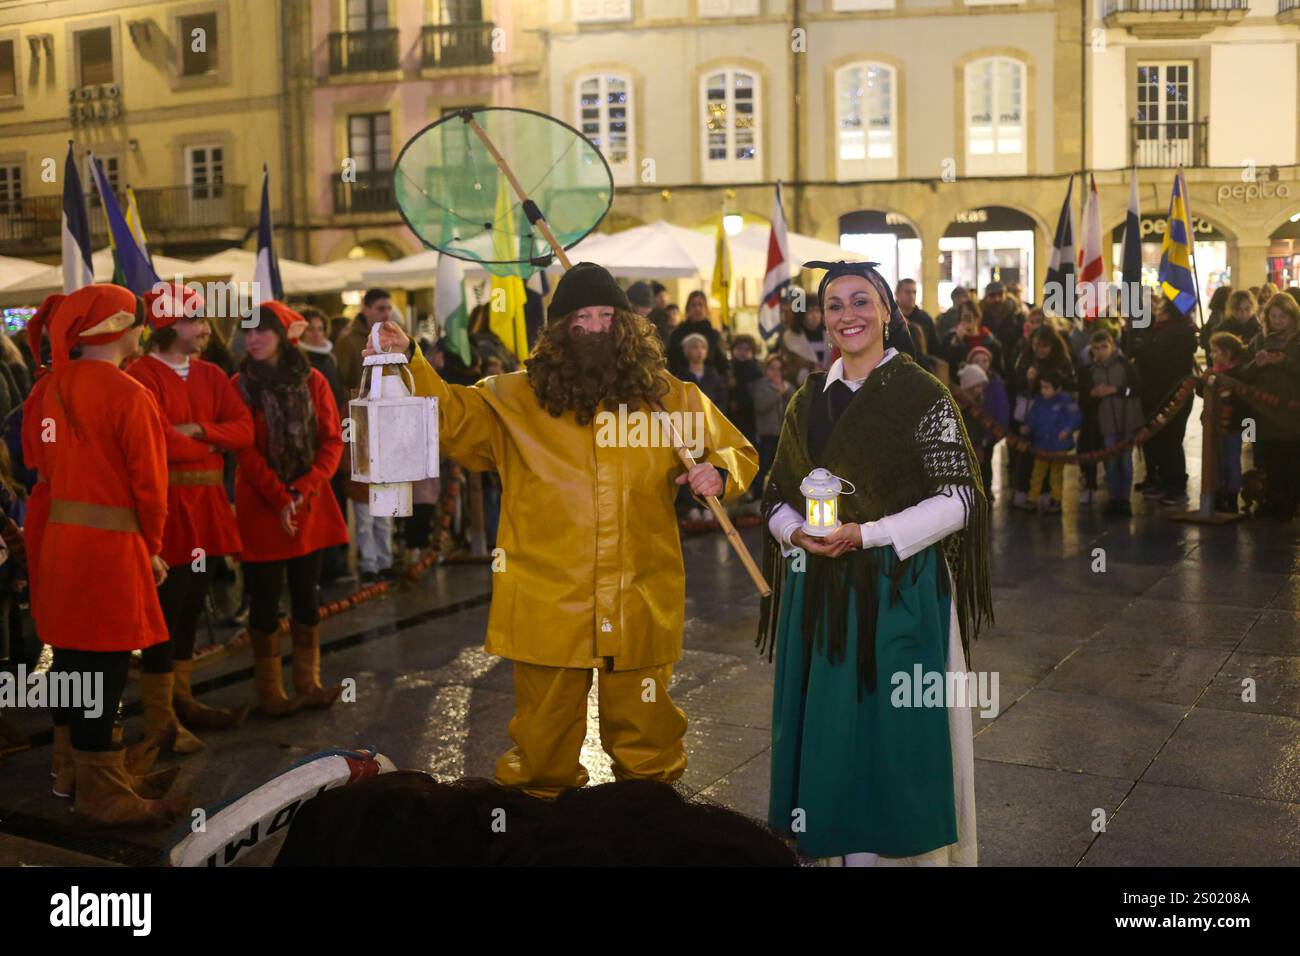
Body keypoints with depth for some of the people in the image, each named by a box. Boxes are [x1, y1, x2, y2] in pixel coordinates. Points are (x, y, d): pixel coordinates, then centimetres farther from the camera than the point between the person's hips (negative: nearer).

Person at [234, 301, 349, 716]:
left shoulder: (312, 382, 3)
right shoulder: (241, 385, -2)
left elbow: (332, 440, -1)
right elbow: (246, 450, -8)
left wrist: (304, 489, -14)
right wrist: (279, 499, -17)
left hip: (310, 504, 3)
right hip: (261, 505, -2)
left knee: (307, 592, 7)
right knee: (265, 597, 1)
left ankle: (308, 684, 15)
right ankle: (269, 691, 9)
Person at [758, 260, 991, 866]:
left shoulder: (921, 394, -6)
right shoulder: (809, 401, 10)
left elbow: (957, 499, -10)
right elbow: (778, 497, 14)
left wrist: (866, 535, -18)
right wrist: (797, 534, -9)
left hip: (899, 591, -5)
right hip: (821, 594, 5)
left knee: (894, 729, 1)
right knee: (833, 726, 10)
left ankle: (902, 846, 18)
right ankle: (849, 846, 24)